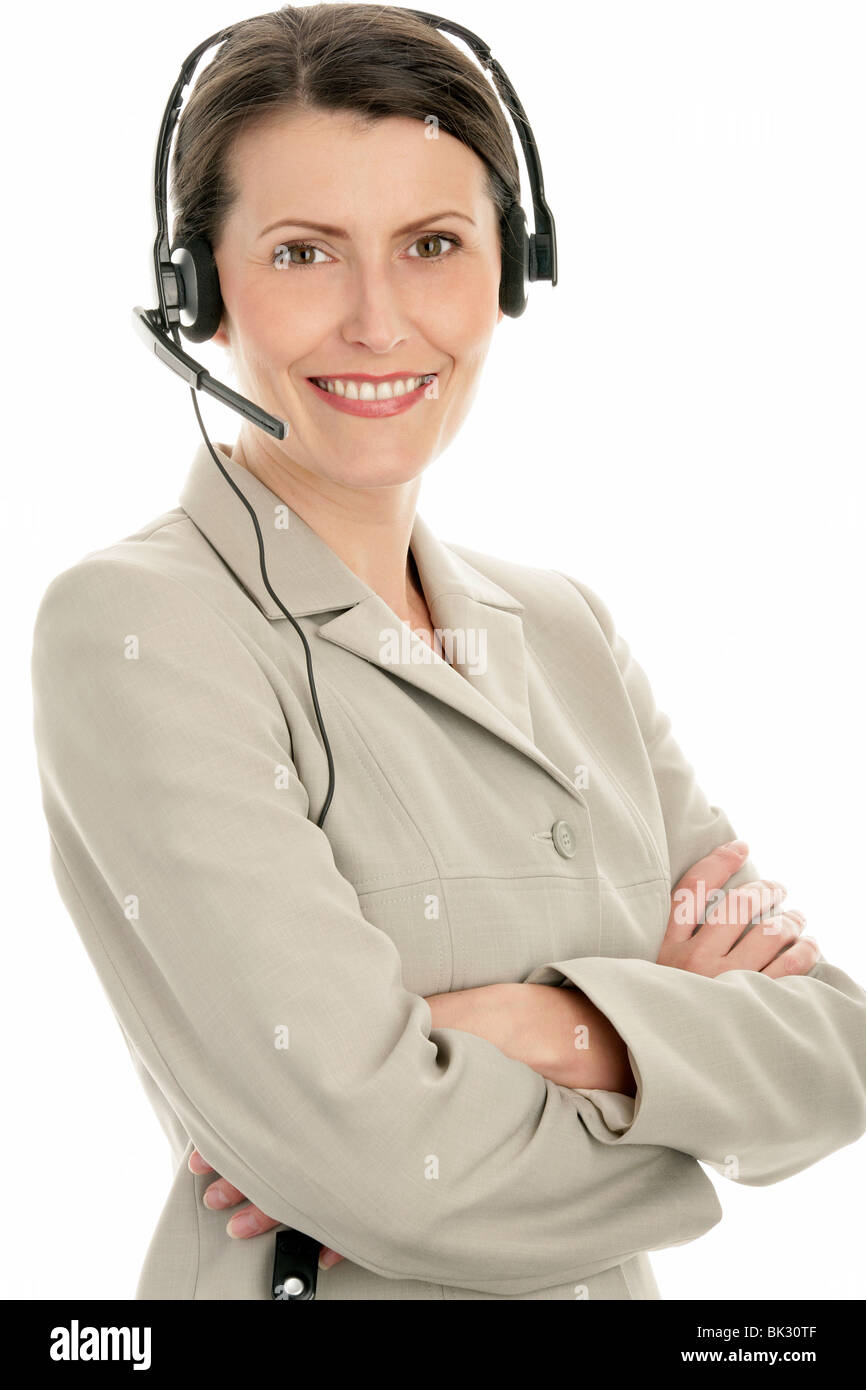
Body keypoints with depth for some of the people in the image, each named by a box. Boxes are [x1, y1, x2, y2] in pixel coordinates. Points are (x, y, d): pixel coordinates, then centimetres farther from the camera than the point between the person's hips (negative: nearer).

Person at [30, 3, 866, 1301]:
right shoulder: (129, 630, -20)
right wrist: (689, 1033, -13)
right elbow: (379, 1164, -28)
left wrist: (564, 1030, -23)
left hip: (617, 1274, 6)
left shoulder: (568, 631, 1)